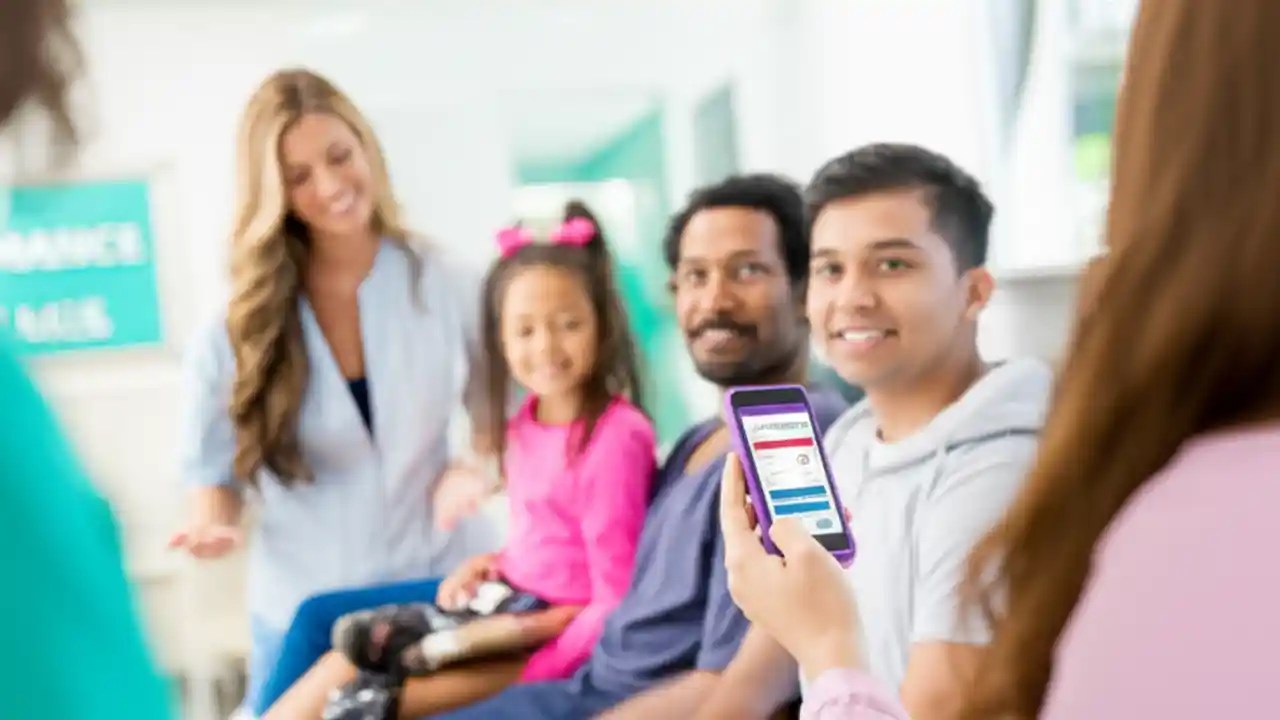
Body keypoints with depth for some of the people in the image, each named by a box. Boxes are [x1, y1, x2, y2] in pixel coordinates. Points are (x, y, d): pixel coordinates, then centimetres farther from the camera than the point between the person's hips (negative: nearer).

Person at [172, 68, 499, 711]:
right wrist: (213, 524, -20)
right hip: (305, 612, 0)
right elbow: (216, 469, 1)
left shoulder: (446, 288, -5)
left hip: (445, 590, 1)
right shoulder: (236, 328, -6)